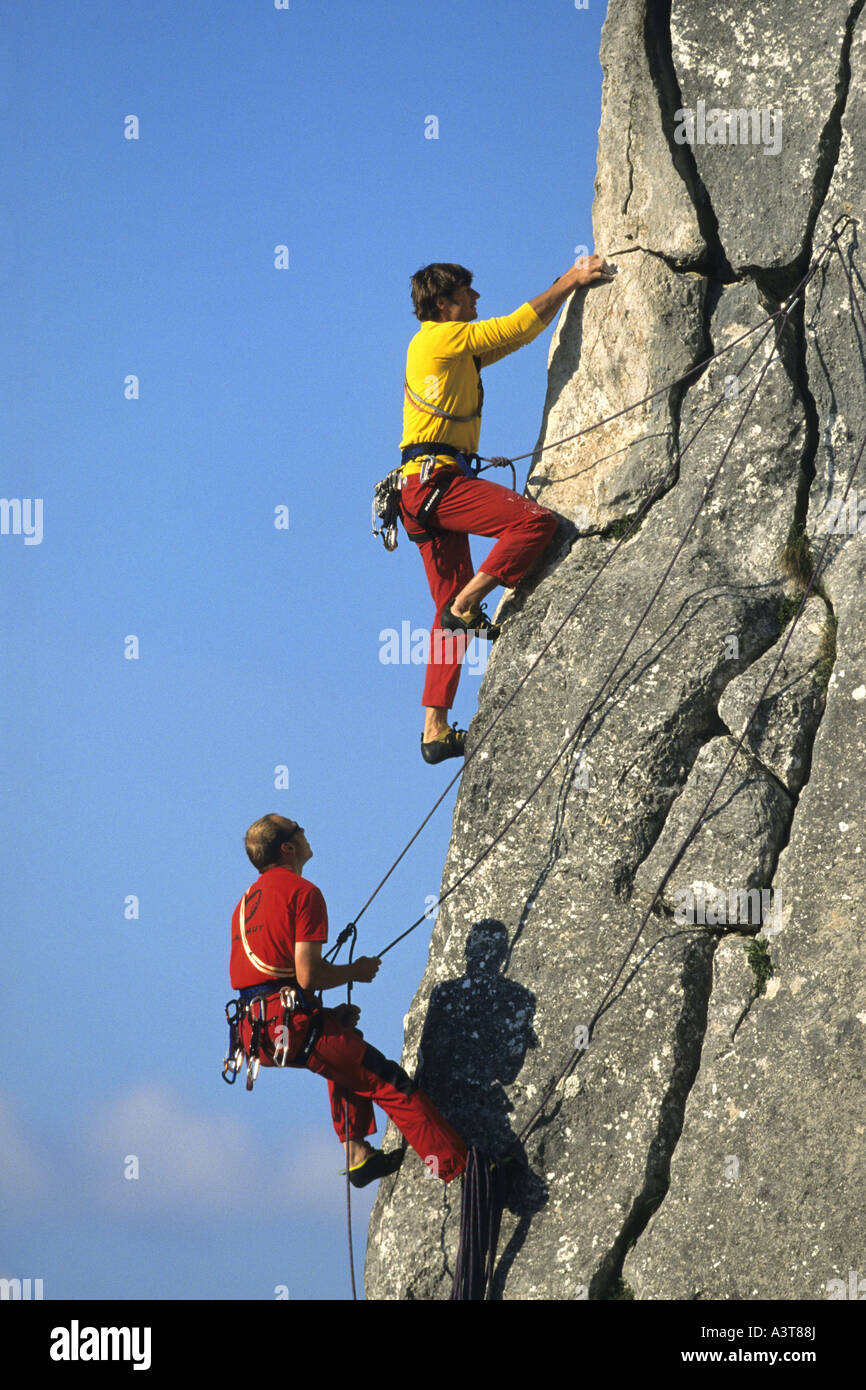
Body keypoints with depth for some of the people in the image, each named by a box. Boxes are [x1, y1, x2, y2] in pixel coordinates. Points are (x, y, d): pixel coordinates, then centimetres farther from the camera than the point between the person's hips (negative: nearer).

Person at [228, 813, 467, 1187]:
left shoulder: (246, 900, 21)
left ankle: (358, 1156, 27)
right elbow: (308, 975, -16)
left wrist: (330, 1014, 21)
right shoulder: (302, 892, -6)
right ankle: (457, 1166, -5)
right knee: (389, 1081, -1)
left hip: (255, 1034, 9)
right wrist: (356, 971, 4)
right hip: (293, 1025, -9)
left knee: (347, 1049, 35)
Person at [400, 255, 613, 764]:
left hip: (428, 491, 10)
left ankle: (435, 729, 7)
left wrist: (569, 283, 28)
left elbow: (522, 332, 31)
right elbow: (521, 324, -7)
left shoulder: (458, 349, 24)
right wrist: (571, 281, 2)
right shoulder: (442, 337, -4)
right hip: (435, 478, -10)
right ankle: (468, 605, -13)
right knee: (537, 521, -22)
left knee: (452, 608, 9)